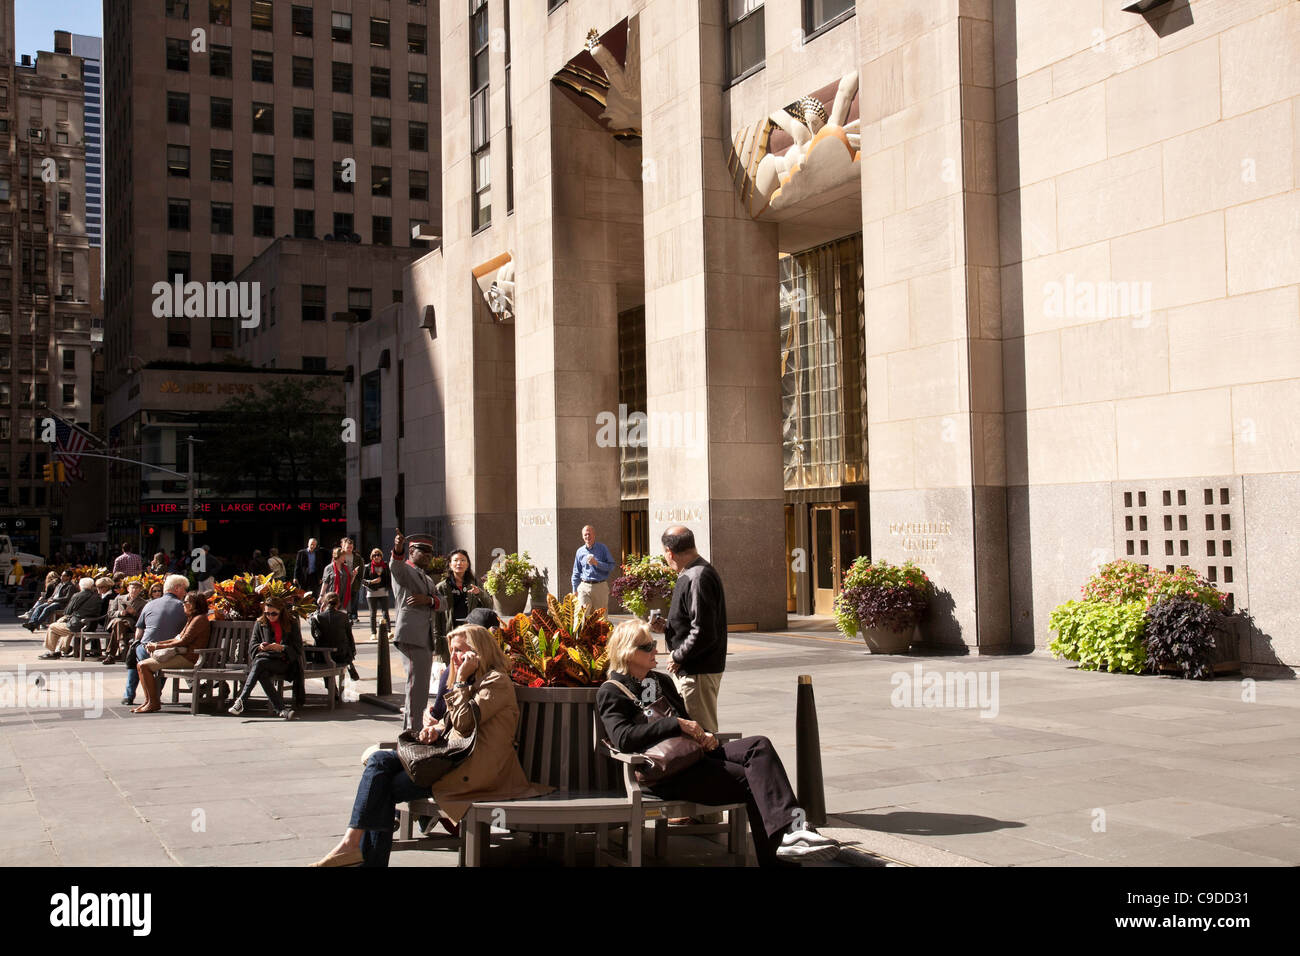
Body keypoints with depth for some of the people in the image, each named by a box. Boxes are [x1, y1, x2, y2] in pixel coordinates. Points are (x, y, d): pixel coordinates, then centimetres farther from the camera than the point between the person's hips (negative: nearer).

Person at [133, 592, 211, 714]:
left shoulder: (200, 619, -10)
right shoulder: (192, 619, 23)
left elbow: (184, 641, -16)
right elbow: (178, 638, 19)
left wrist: (159, 646, -12)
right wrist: (157, 643, 6)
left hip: (187, 658, -10)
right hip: (181, 654, 10)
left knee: (144, 665, -16)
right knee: (140, 665, 4)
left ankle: (154, 703, -12)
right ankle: (148, 701, 1)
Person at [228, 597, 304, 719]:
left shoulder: (291, 623, 7)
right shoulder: (260, 623, 17)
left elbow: (298, 648, 2)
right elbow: (252, 645, 15)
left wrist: (281, 648, -15)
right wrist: (260, 647, -8)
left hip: (284, 661, -3)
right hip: (265, 657, 3)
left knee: (260, 662, -33)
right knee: (262, 673, -34)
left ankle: (242, 700, -37)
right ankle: (280, 709, -41)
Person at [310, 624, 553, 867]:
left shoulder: (497, 682, -7)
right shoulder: (473, 681, 24)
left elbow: (464, 723, -18)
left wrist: (461, 680, -12)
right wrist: (437, 729, 5)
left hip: (472, 769, -10)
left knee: (386, 789, -16)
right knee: (379, 760, -7)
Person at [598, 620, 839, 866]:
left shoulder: (662, 681, 27)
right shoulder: (611, 692, 3)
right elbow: (623, 738, -15)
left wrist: (703, 736, 6)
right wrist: (676, 724, -17)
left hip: (692, 751, 7)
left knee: (759, 746, -21)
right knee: (753, 781, -24)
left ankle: (788, 830, -36)